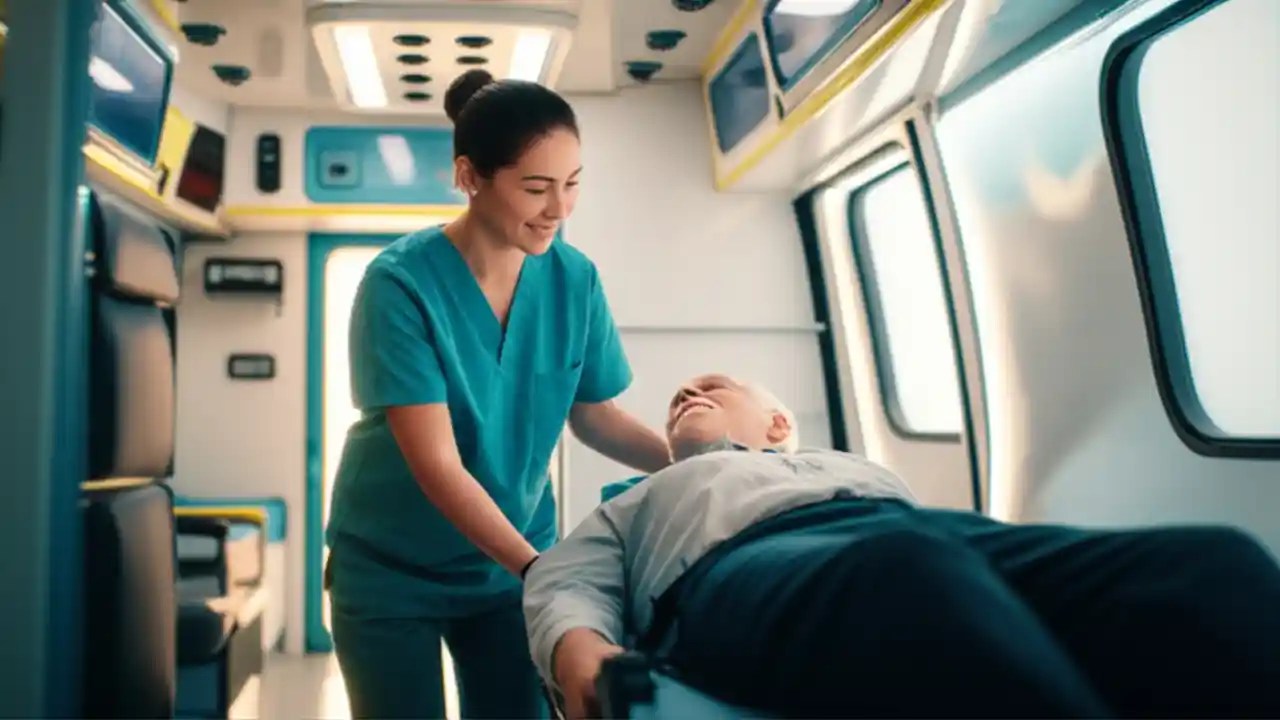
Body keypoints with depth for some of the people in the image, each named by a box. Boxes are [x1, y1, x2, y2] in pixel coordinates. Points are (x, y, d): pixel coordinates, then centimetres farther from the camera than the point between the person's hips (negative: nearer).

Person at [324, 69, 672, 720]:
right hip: (391, 569, -3)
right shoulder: (401, 282, -22)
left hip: (511, 560, 3)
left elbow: (597, 417, 0)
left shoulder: (574, 278, -9)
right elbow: (436, 464, -25)